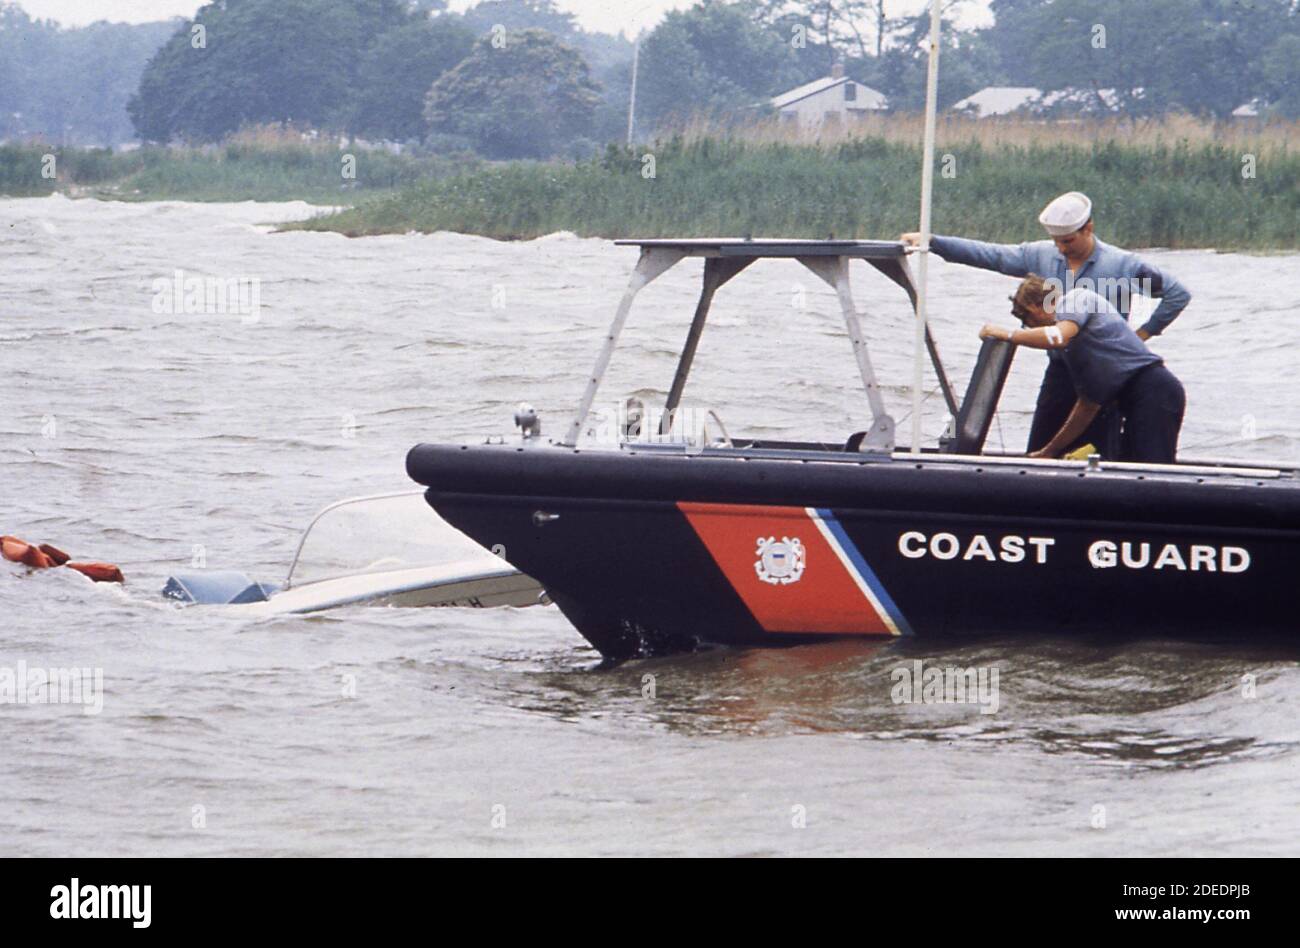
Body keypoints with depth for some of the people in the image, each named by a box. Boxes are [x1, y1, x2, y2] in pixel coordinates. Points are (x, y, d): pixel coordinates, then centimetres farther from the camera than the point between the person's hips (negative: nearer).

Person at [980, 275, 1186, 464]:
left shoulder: (1076, 298, 3)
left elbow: (1058, 337, -19)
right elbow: (1088, 404, 29)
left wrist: (1005, 334, -8)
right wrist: (1048, 452, 33)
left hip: (1153, 388, -10)